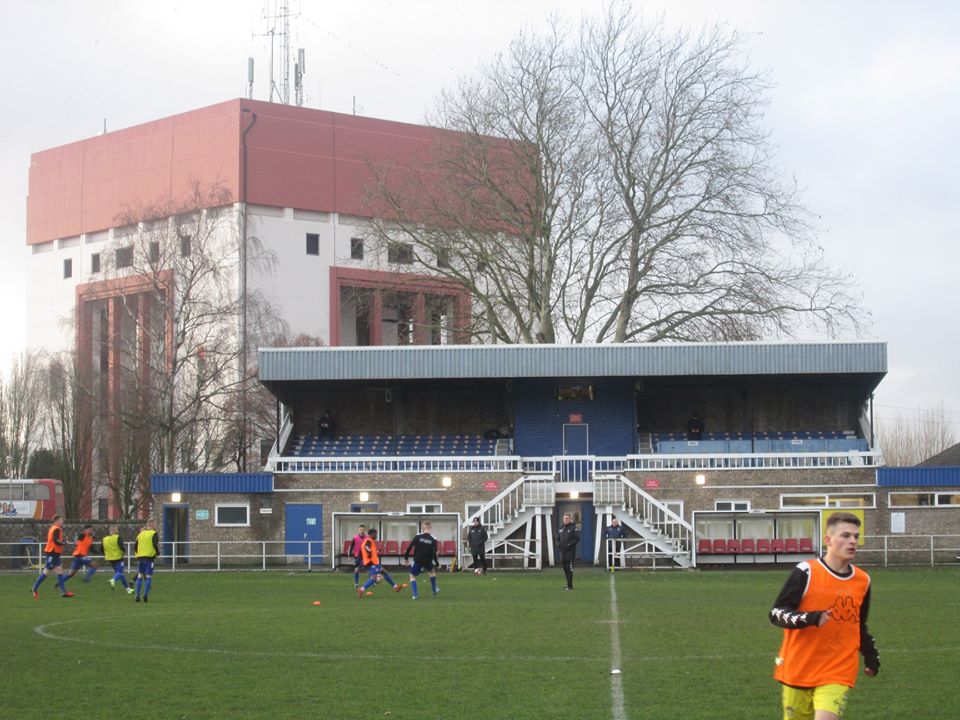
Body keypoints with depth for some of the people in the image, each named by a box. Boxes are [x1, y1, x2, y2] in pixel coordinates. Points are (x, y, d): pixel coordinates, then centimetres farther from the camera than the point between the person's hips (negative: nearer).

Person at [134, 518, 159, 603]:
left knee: (140, 576, 9)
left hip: (140, 557, 5)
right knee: (149, 577, -2)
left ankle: (137, 596, 4)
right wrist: (158, 552, 3)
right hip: (149, 557, -5)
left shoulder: (140, 534, 16)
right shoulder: (153, 533, -3)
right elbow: (155, 545, -14)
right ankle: (145, 595, -14)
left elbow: (136, 546, 13)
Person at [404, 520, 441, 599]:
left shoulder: (418, 536, -9)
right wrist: (437, 564, -1)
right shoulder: (434, 540, -8)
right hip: (428, 561, 2)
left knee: (412, 576, 13)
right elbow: (434, 553, -12)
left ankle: (415, 594, -4)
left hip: (417, 561, -2)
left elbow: (409, 547, -10)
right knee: (432, 570, 31)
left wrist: (406, 557, 3)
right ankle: (434, 589, 38)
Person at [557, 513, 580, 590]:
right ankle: (568, 583, 24)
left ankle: (570, 585, -8)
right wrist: (558, 544, 2)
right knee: (565, 568, 12)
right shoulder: (561, 528, 14)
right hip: (562, 551, 7)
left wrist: (569, 545, -17)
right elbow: (558, 538, 21)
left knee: (569, 568, -9)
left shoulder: (573, 528, -6)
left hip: (570, 551, -7)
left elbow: (577, 538, -10)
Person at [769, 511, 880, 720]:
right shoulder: (806, 572, -10)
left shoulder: (862, 581, 6)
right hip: (798, 669, -2)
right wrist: (809, 618, -28)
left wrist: (871, 655, 14)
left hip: (838, 673, 2)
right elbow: (776, 613, -12)